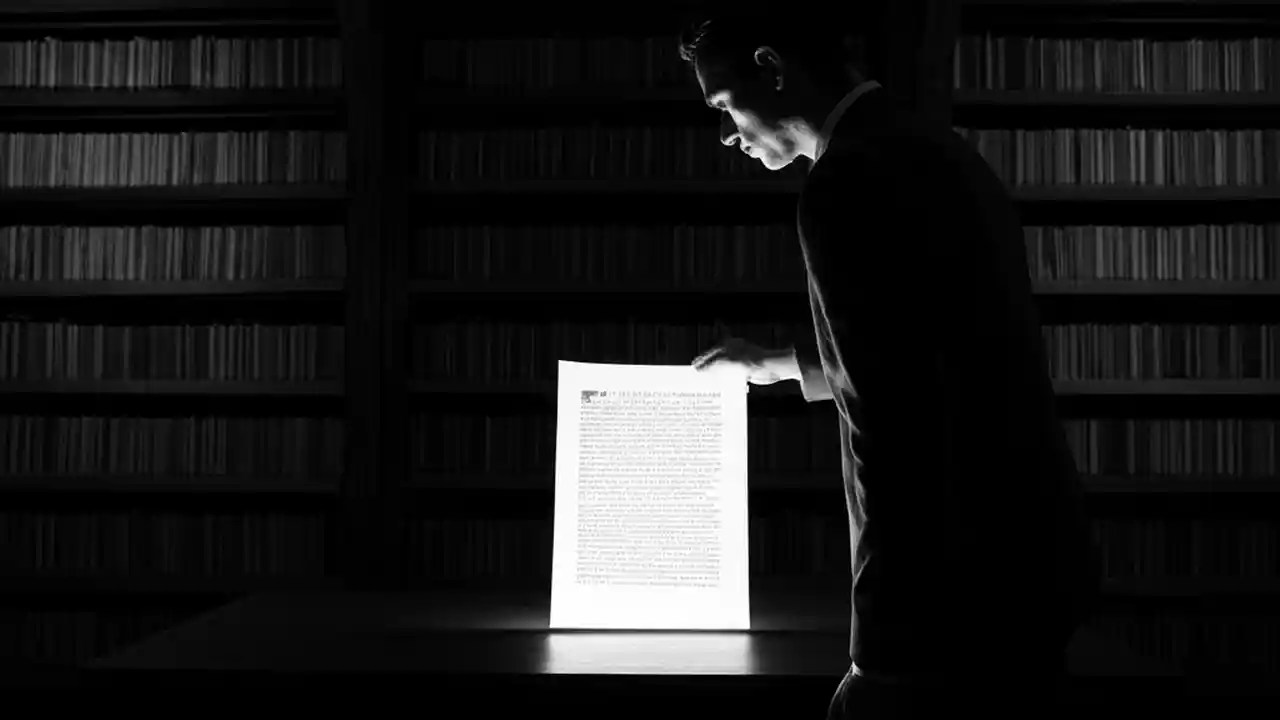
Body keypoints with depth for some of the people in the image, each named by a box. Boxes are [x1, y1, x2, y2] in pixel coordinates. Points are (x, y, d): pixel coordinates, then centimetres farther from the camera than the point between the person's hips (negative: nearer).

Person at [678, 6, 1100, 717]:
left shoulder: (849, 180, -17)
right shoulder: (937, 151, 12)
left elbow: (891, 430, -22)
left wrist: (884, 651, -18)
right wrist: (777, 364, 35)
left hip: (958, 597, -9)